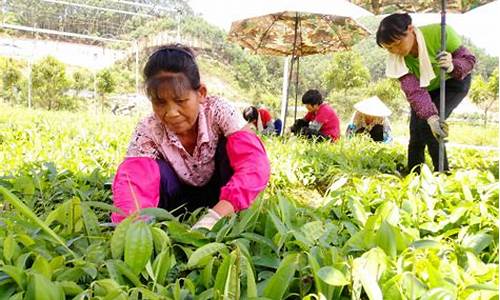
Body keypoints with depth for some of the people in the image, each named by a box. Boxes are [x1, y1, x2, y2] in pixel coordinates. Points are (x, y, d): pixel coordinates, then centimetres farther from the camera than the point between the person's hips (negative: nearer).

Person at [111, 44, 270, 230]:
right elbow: (132, 183, -37)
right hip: (179, 200, 0)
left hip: (219, 194, 0)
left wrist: (214, 216, -52)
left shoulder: (219, 113, -27)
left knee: (229, 145, -28)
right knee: (154, 170, -31)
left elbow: (255, 164, -39)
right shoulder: (148, 131, -23)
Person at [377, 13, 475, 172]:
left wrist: (452, 66, -46)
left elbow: (469, 59, -23)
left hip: (454, 82, -3)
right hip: (427, 89, 4)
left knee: (426, 126, -23)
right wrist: (431, 117, -51)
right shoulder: (397, 58, -25)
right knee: (416, 134, -5)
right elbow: (414, 91, -36)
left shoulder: (439, 33, -33)